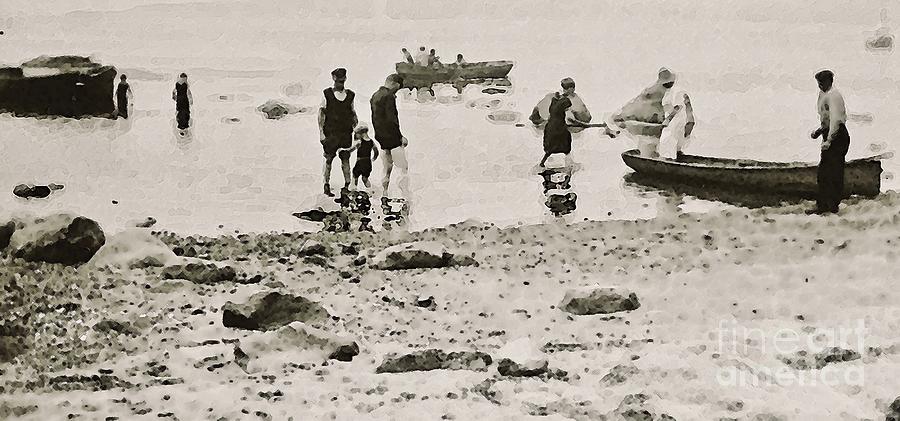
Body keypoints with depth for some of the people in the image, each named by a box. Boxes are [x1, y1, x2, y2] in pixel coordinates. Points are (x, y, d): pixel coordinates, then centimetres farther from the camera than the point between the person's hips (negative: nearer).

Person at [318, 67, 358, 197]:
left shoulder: (350, 95, 10)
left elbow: (353, 114, 16)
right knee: (329, 159, 0)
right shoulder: (327, 94, 0)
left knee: (346, 159, 2)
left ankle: (347, 186, 6)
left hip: (346, 133, 3)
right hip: (330, 133, -3)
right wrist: (321, 132, -7)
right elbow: (321, 113, -1)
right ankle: (327, 186, 7)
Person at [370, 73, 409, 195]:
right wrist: (400, 136, -15)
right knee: (403, 168, -7)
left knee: (387, 169, 15)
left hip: (381, 139, 9)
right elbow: (391, 119, -19)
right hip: (392, 137, -9)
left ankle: (384, 196, 15)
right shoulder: (389, 96, -14)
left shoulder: (374, 96, 14)